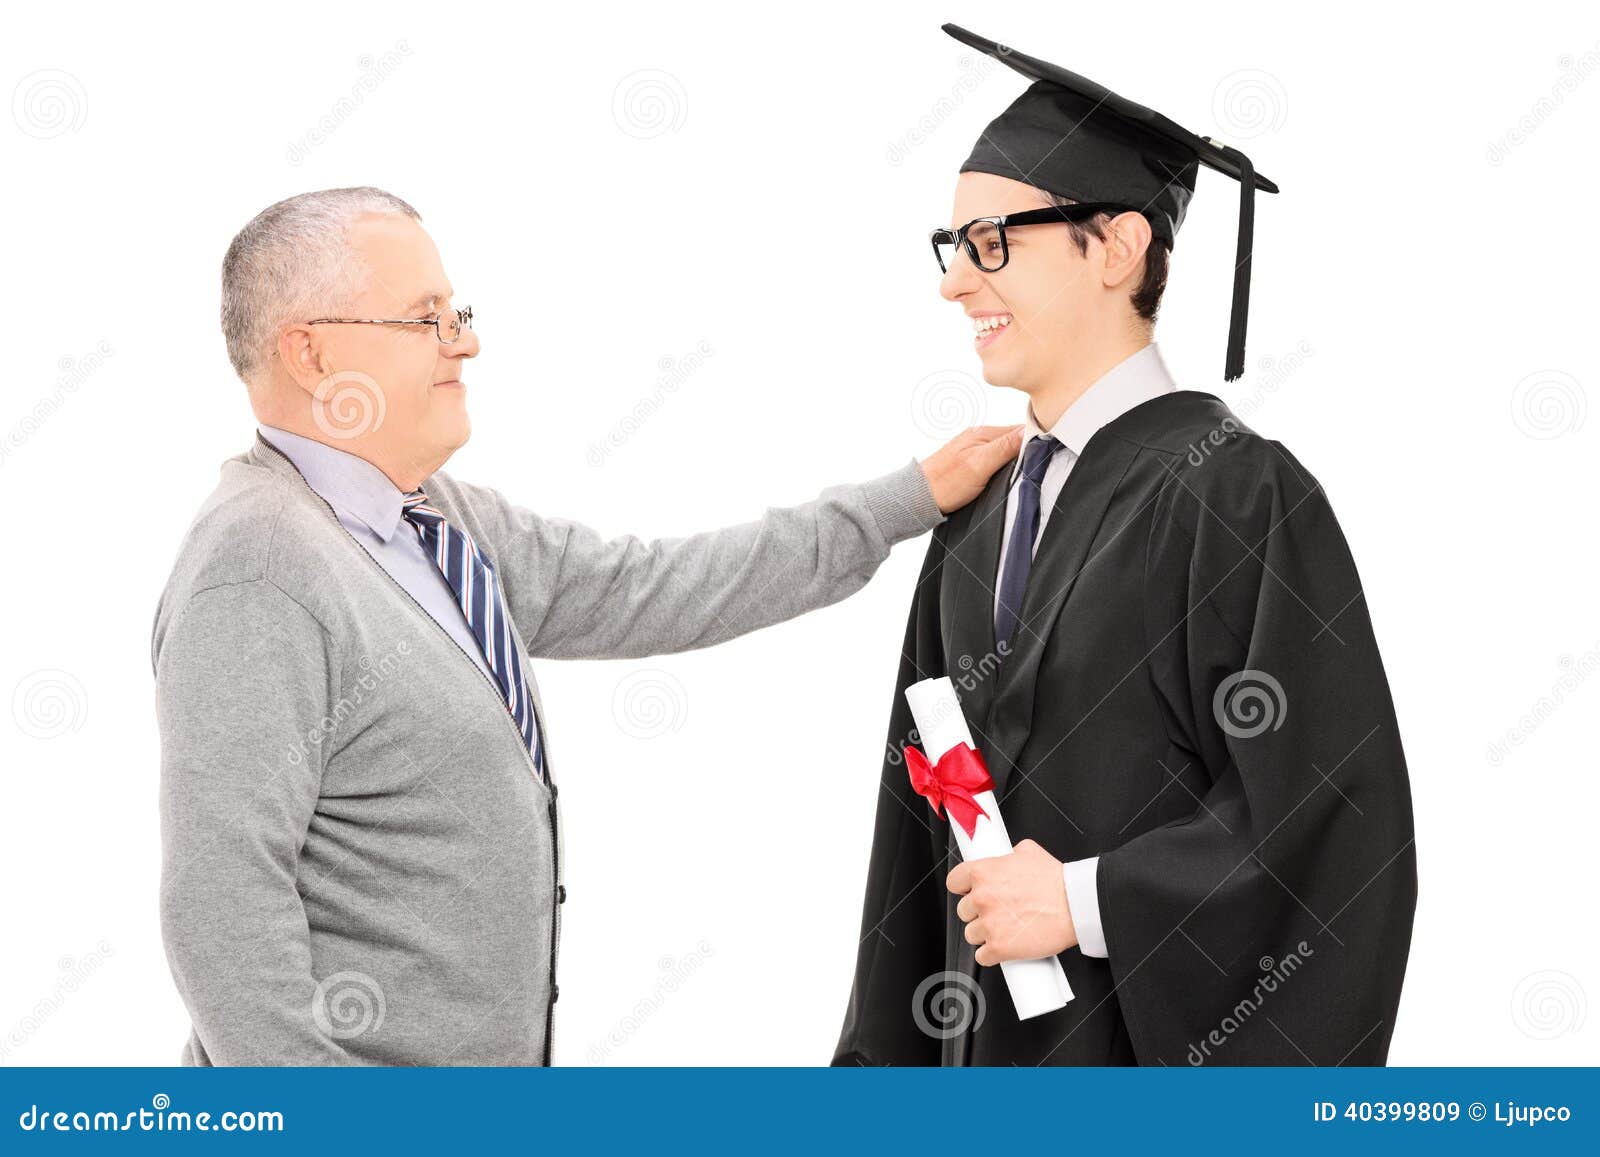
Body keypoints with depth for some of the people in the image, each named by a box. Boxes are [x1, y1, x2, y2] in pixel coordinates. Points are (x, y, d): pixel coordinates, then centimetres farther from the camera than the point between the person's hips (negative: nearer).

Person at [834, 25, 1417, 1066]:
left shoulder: (1240, 496, -13)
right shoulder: (981, 520, 9)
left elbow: (1332, 832, -17)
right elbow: (933, 819, 12)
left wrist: (1087, 902, -17)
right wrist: (891, 1056, 8)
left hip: (1168, 1054, -6)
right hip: (989, 1046, 6)